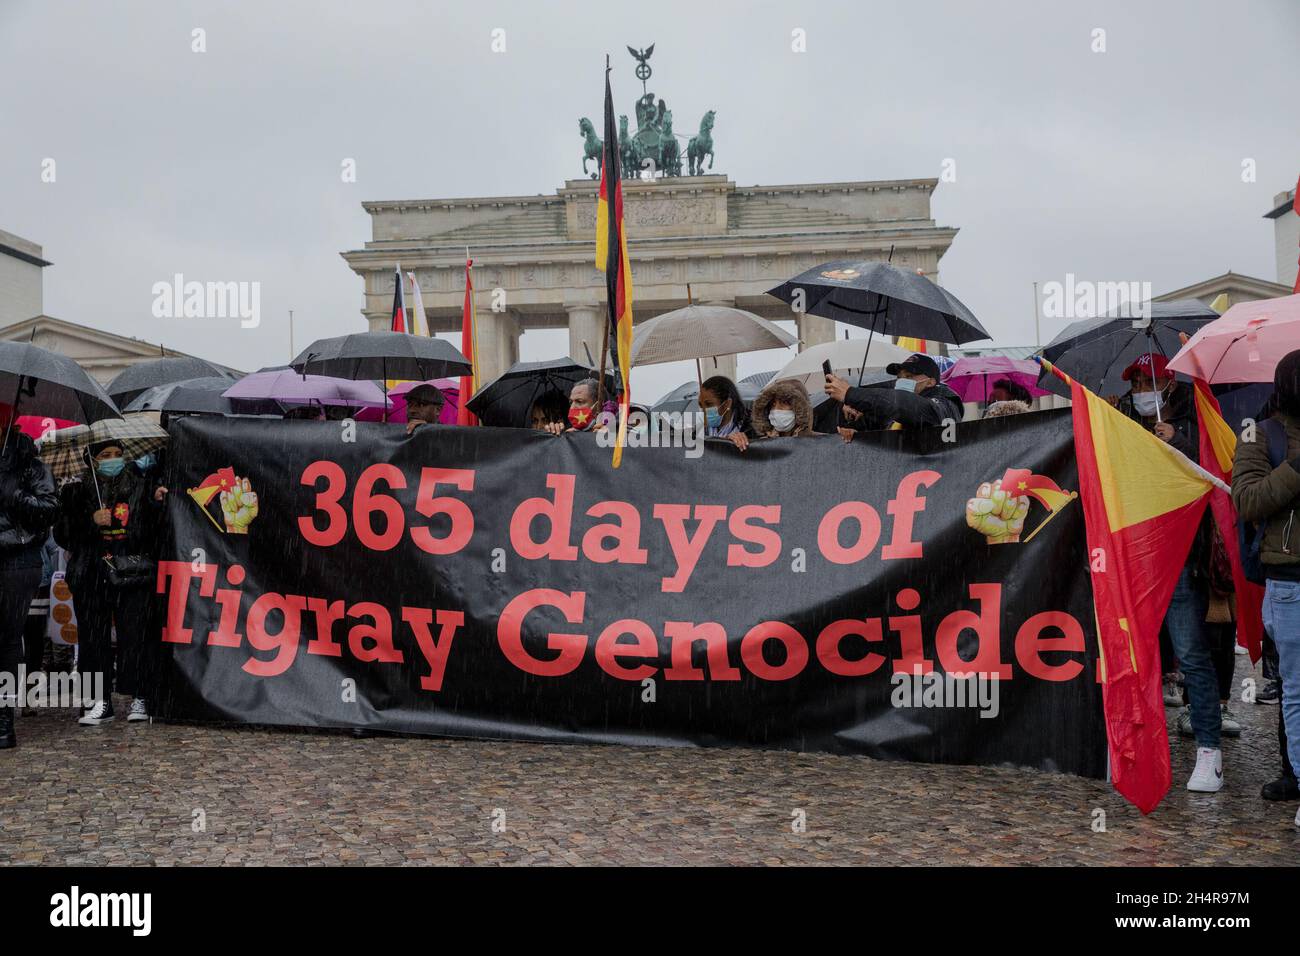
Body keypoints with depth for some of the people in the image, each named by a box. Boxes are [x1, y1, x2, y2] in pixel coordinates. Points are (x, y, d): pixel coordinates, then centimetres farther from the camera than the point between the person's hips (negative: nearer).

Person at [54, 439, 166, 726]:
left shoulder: (141, 487, 9)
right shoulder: (79, 492, 10)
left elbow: (157, 529, 9)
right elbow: (62, 533, 4)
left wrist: (157, 503, -7)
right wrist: (91, 520, -10)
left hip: (133, 572, -1)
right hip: (91, 576, 1)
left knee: (136, 635, -5)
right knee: (93, 637, 2)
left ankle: (139, 698, 2)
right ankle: (100, 702, 10)